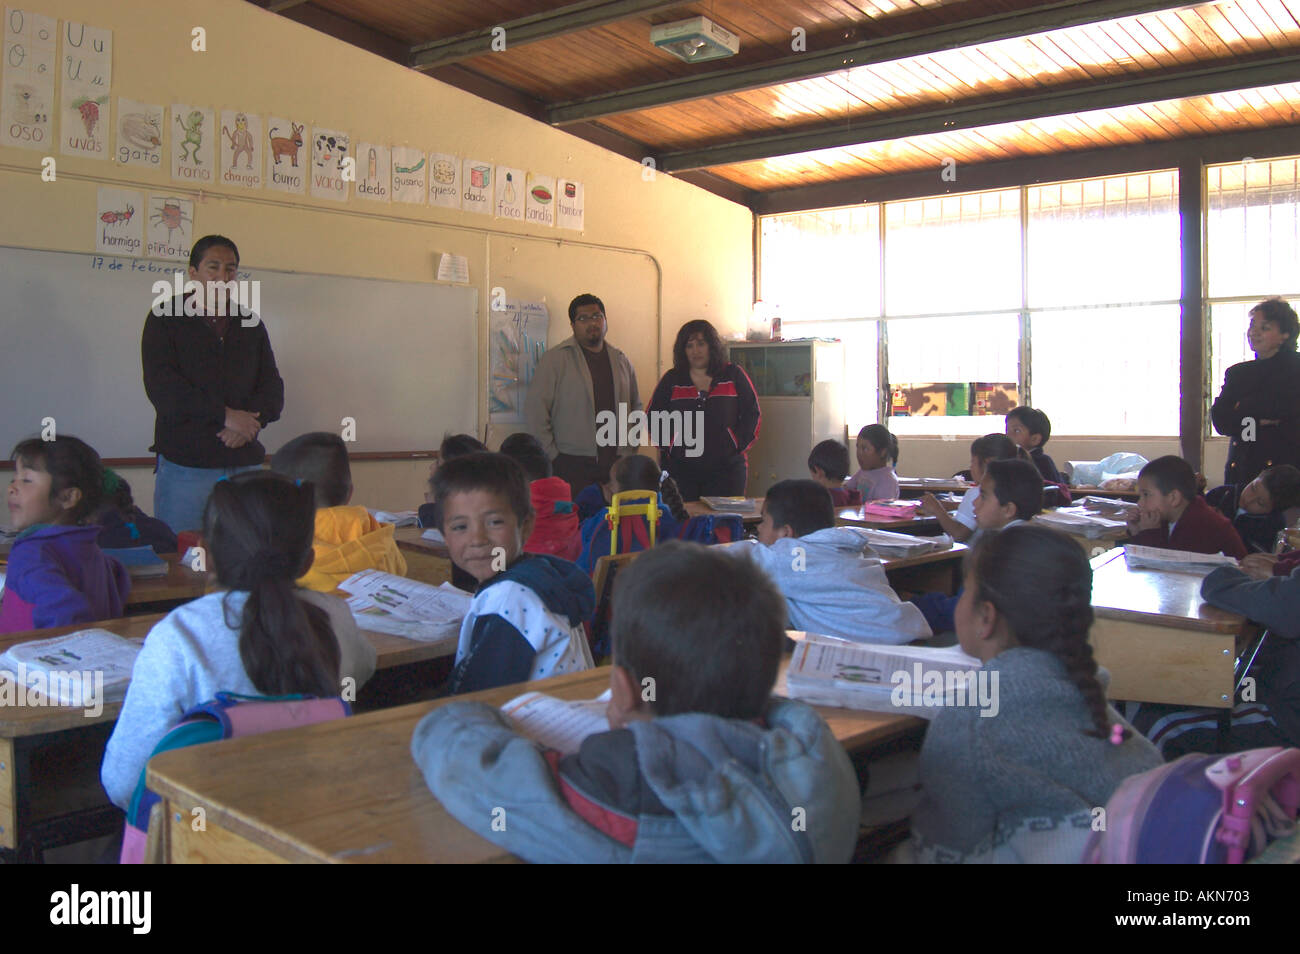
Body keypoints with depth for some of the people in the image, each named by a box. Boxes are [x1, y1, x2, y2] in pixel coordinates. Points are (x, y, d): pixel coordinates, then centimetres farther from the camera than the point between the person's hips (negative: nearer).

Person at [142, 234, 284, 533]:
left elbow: (273, 390, 11)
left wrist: (250, 422, -10)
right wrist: (225, 415, -14)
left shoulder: (251, 325, 17)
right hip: (185, 461, -3)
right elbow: (161, 386, -8)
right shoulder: (165, 318, 5)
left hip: (245, 462, 3)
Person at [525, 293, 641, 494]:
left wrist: (631, 449, 13)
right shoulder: (555, 359, -1)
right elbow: (536, 410, -6)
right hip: (573, 467, -4)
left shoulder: (621, 360, 14)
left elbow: (636, 407, 23)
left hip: (618, 465, 4)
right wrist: (553, 455, -8)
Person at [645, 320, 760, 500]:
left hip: (726, 468, 0)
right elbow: (654, 417, 10)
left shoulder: (733, 375, 6)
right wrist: (667, 447, -1)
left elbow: (753, 414, 6)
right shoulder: (671, 380, 9)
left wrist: (738, 445, -2)